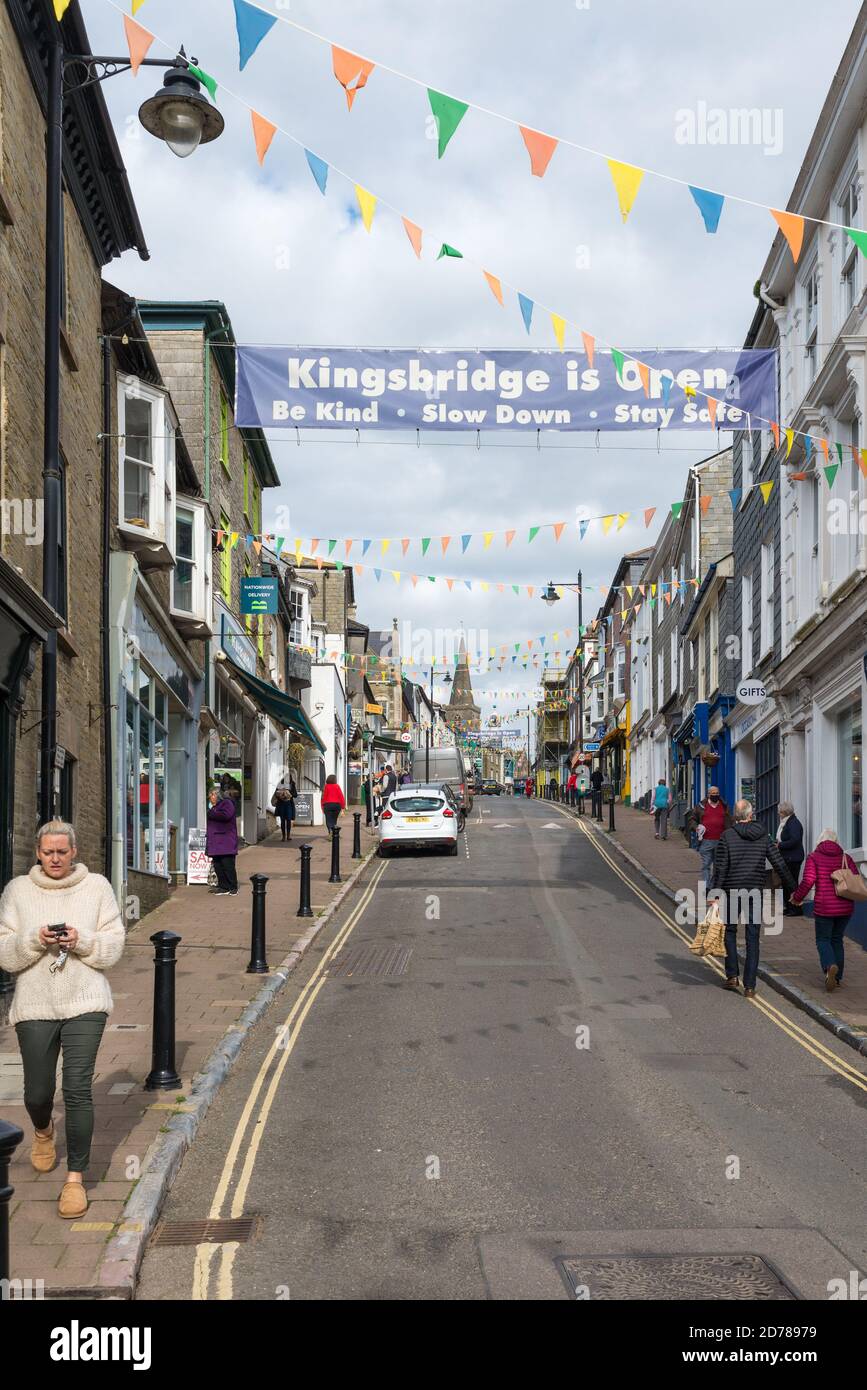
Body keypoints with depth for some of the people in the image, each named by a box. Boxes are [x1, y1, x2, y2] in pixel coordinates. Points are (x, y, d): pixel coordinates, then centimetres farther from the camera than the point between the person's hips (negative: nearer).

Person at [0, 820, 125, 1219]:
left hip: (84, 1004, -1)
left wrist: (82, 941, -17)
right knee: (37, 1091, 10)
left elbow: (114, 947, 0)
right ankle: (43, 1131, 46)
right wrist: (34, 940, -17)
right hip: (34, 1006, 1)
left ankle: (76, 1177, 5)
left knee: (77, 1089, -8)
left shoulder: (96, 886, 1)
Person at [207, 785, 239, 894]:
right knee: (217, 865, 6)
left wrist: (211, 814, -14)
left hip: (226, 842, -9)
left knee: (228, 865, -9)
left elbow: (226, 815, -23)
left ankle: (233, 888, -3)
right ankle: (223, 887, 12)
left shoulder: (227, 803, -5)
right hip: (215, 842, 9)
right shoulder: (213, 807, 22)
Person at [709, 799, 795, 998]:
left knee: (729, 931, 16)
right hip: (756, 892, 2)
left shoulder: (727, 836, -7)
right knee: (753, 938, 6)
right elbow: (780, 864, 4)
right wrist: (794, 887, 14)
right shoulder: (763, 836, 3)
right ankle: (749, 986, 5)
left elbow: (719, 868, -11)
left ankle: (732, 976, 8)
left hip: (732, 892, -2)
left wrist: (714, 892, -9)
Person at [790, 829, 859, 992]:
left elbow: (808, 881, -14)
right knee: (837, 939, 17)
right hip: (845, 906, 3)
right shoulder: (845, 858, 6)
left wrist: (797, 897, 0)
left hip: (824, 906, -3)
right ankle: (837, 977, 17)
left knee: (823, 939, 6)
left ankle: (830, 966, -23)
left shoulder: (813, 857, -3)